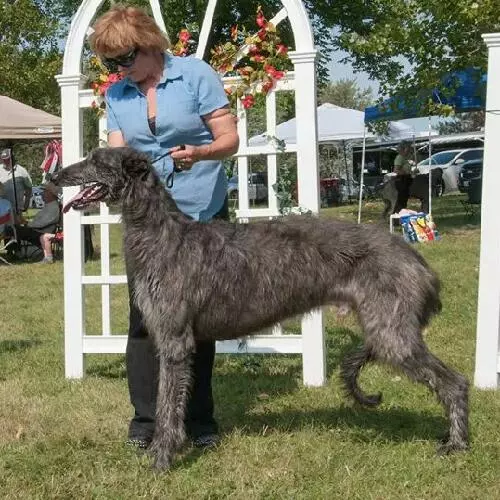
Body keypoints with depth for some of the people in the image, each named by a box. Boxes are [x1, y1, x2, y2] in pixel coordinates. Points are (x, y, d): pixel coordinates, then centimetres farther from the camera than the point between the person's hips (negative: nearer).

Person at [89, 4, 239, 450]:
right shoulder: (116, 95, 7)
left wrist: (199, 153, -28)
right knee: (144, 317, -3)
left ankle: (199, 420, 14)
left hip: (203, 215, -2)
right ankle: (146, 418, 5)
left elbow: (229, 139, -7)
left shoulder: (195, 75, -4)